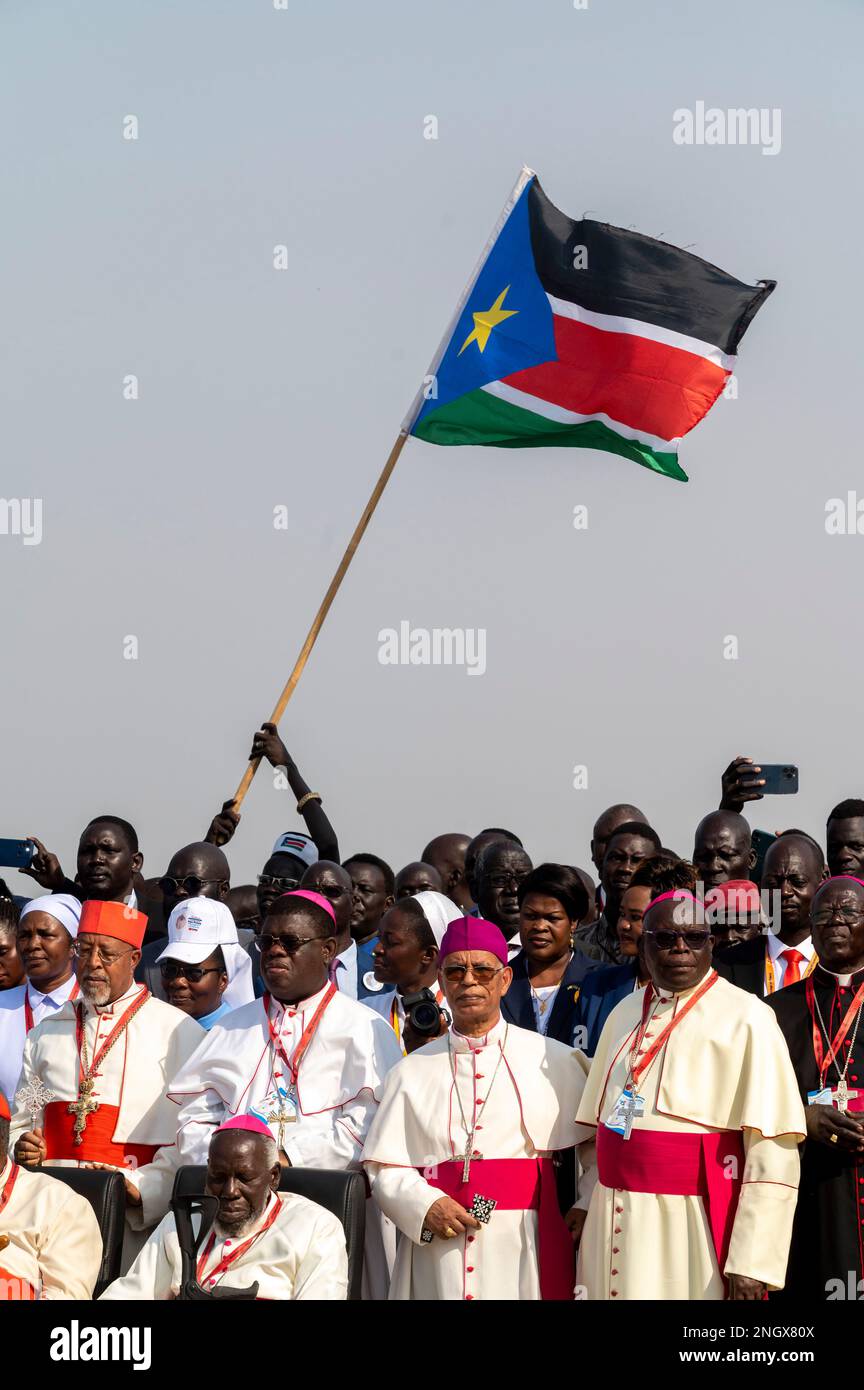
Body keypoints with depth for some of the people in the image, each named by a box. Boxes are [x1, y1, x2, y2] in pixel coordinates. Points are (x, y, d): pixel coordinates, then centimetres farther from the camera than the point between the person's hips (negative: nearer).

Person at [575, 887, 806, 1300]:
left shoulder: (746, 1018, -7)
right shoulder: (624, 1014, 12)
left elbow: (774, 1152, -12)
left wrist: (751, 1262, -18)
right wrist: (585, 1205, 4)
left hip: (696, 1225, -5)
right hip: (614, 1224, 5)